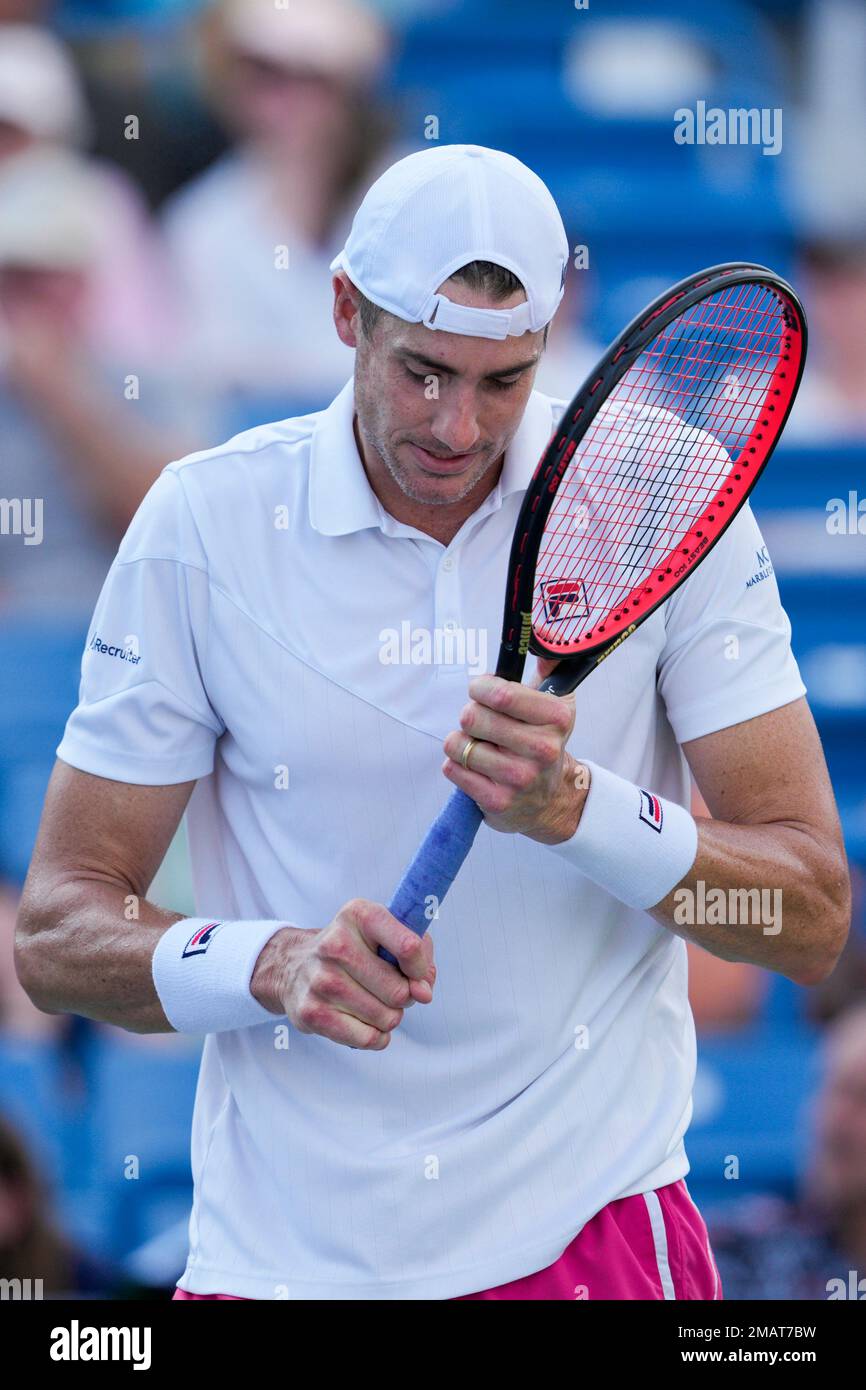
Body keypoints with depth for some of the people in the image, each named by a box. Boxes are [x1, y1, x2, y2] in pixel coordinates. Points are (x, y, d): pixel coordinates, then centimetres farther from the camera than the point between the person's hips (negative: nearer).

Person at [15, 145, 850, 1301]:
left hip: (588, 1233, 0)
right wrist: (268, 965, -23)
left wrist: (575, 807, -22)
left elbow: (811, 921, -6)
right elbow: (58, 933, -4)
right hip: (281, 1251, 0)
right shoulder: (206, 523, -4)